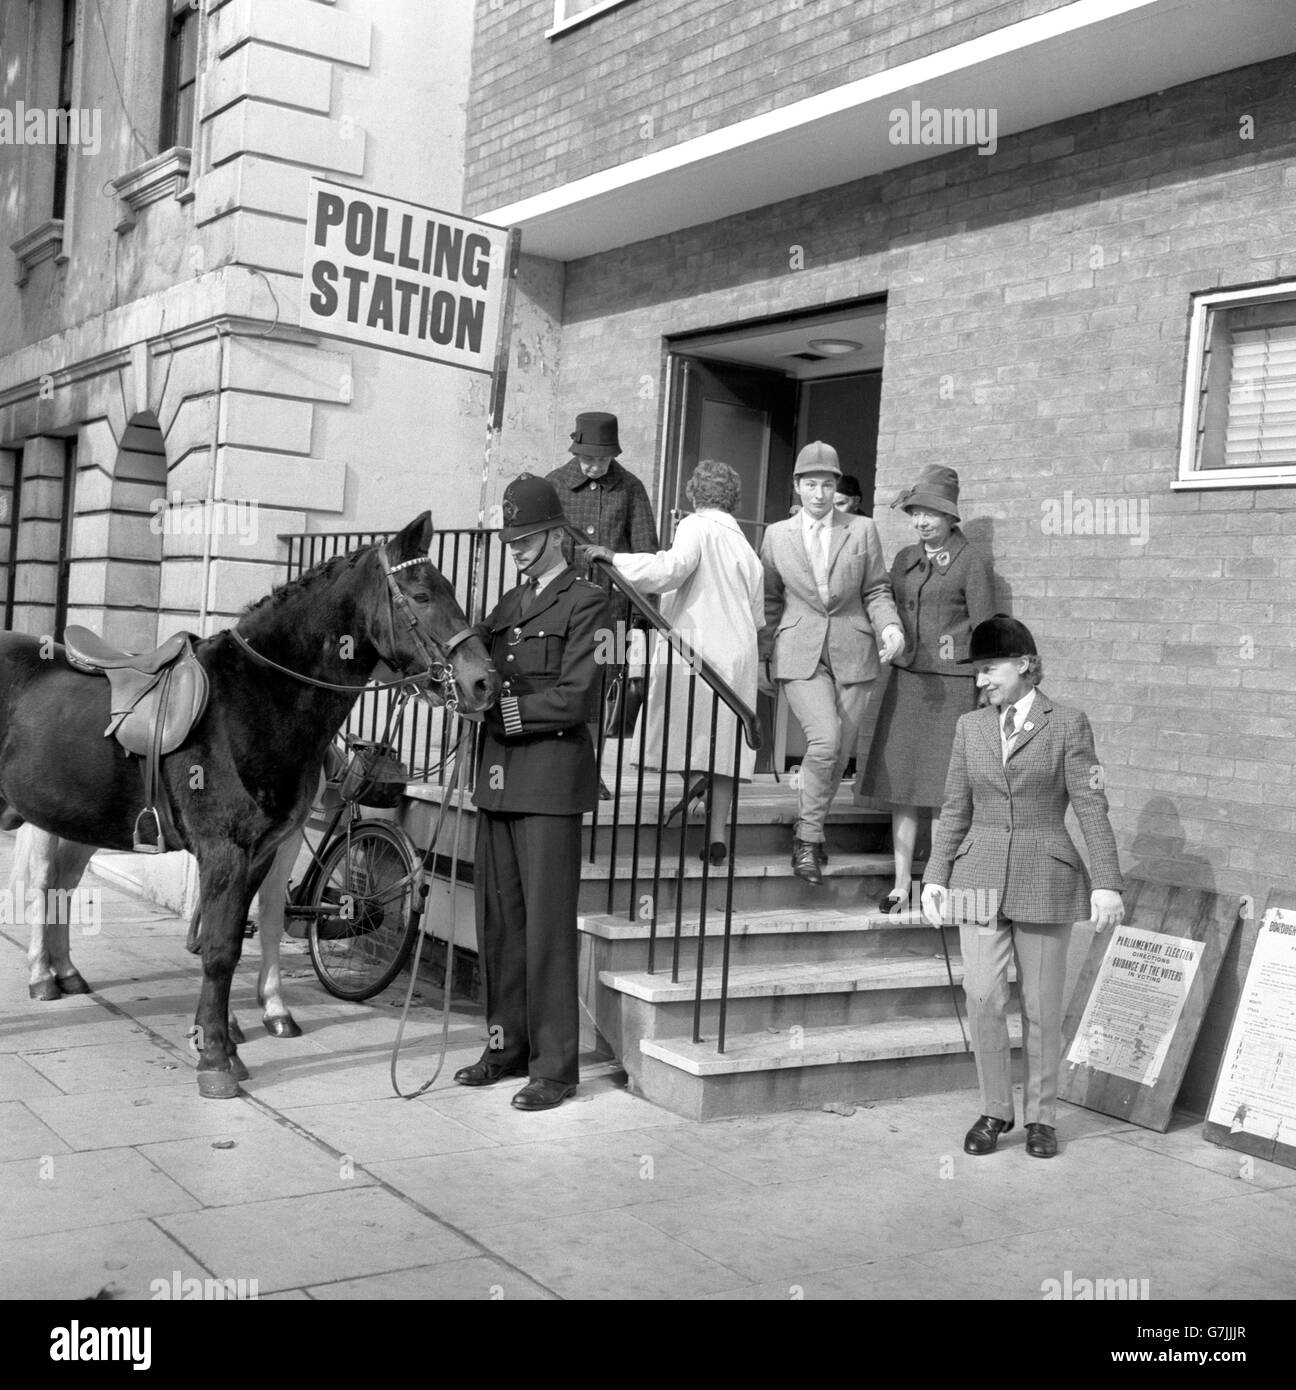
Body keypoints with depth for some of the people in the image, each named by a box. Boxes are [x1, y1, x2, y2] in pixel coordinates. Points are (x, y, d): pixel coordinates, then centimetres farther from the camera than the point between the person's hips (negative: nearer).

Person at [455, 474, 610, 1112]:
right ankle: (507, 1045, 22)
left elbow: (572, 699, -12)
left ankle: (555, 1065, 3)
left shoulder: (585, 601, -3)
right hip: (497, 774, 7)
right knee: (497, 920, 11)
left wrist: (501, 710, -17)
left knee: (546, 923, -5)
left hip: (551, 777, -7)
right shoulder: (507, 605, 20)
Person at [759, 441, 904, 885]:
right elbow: (770, 600, 12)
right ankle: (808, 834, -3)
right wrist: (762, 657, 11)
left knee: (840, 751, 5)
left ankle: (809, 830, 25)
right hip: (800, 654, -2)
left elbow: (876, 590, 7)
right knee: (825, 739, -20)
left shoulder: (862, 530, 7)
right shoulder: (777, 535, 8)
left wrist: (889, 625, -13)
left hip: (852, 654, 2)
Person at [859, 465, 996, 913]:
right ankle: (901, 885, 9)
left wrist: (984, 694, -7)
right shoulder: (905, 559, 13)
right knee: (900, 787, 3)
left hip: (952, 683, -5)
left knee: (950, 790, -2)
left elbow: (984, 630, -3)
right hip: (906, 679, 5)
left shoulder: (973, 562, -2)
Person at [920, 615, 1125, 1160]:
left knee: (1043, 1007, 5)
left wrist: (1106, 882, -9)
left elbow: (1090, 807, -4)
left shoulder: (1066, 723, -1)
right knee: (982, 999, -2)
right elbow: (955, 809, 12)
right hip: (980, 878, 3)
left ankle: (1041, 1115, 20)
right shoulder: (970, 727, 9)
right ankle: (994, 1110, 15)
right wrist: (935, 876, 7)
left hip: (1045, 880, -2)